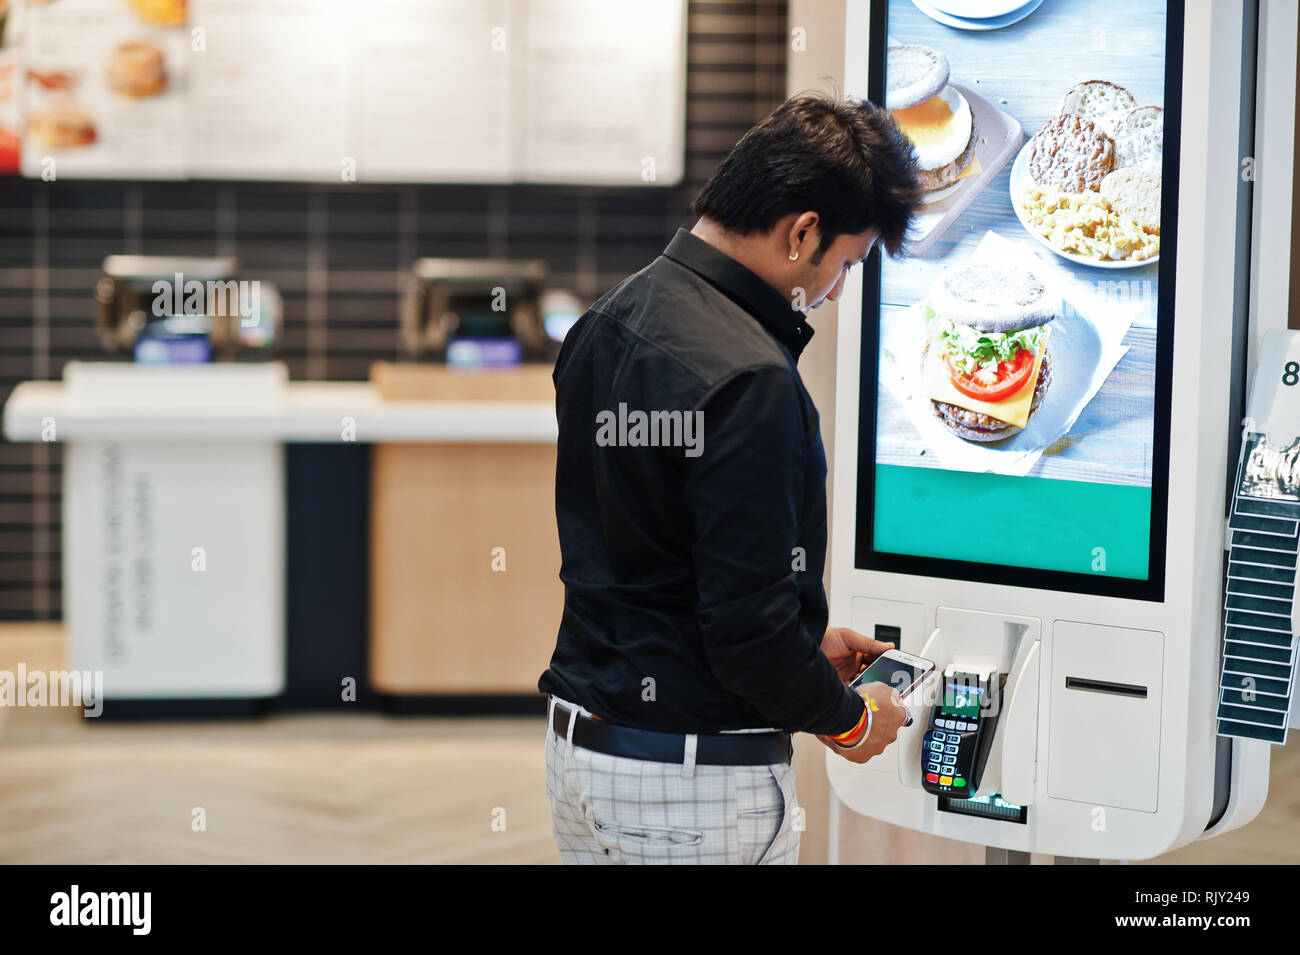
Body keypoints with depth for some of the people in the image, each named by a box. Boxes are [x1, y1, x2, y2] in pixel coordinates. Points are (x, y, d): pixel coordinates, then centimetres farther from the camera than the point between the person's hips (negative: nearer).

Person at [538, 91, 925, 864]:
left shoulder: (605, 324, 7)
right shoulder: (748, 380, -22)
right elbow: (748, 626, -23)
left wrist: (808, 641, 16)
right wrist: (848, 718, -4)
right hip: (697, 777, -9)